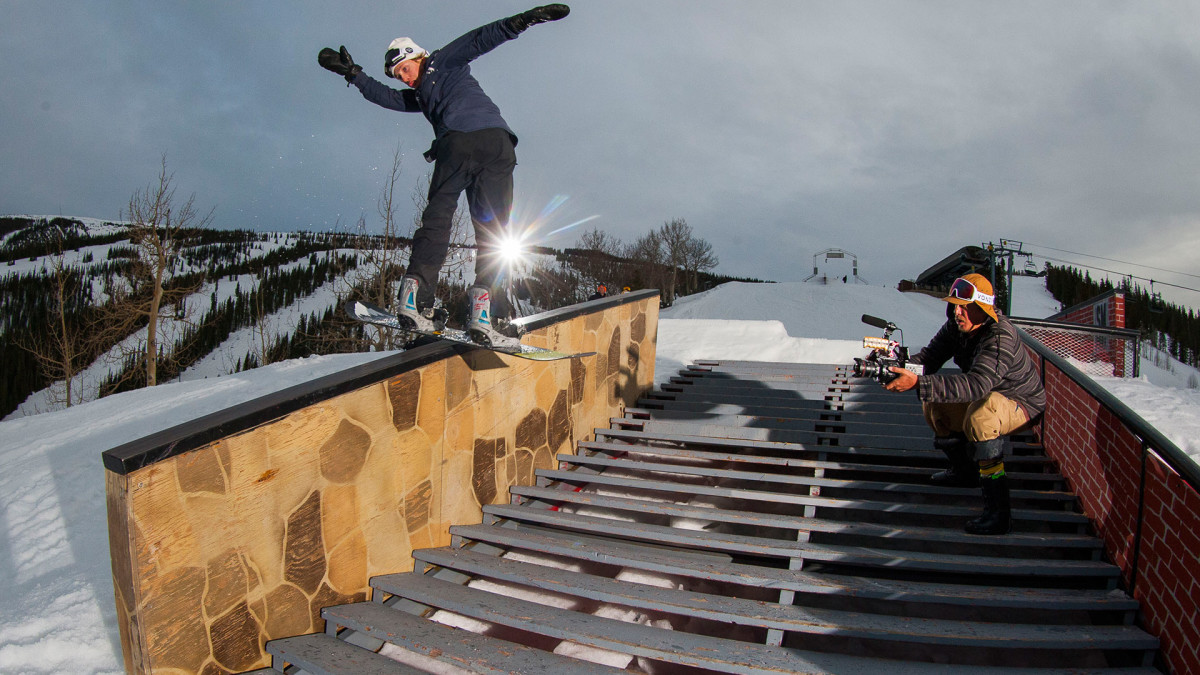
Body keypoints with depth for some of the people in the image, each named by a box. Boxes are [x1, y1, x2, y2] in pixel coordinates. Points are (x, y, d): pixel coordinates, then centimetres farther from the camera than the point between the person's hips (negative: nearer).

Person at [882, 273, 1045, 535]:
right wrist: (901, 367, -34)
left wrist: (918, 383, -54)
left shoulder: (1000, 338, -33)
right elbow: (929, 357, -11)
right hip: (986, 397, 9)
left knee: (980, 413, -37)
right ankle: (965, 471, 24)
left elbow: (976, 384, -46)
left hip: (1022, 404, -9)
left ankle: (998, 512, -34)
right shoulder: (956, 326, -8)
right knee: (932, 403, 4)